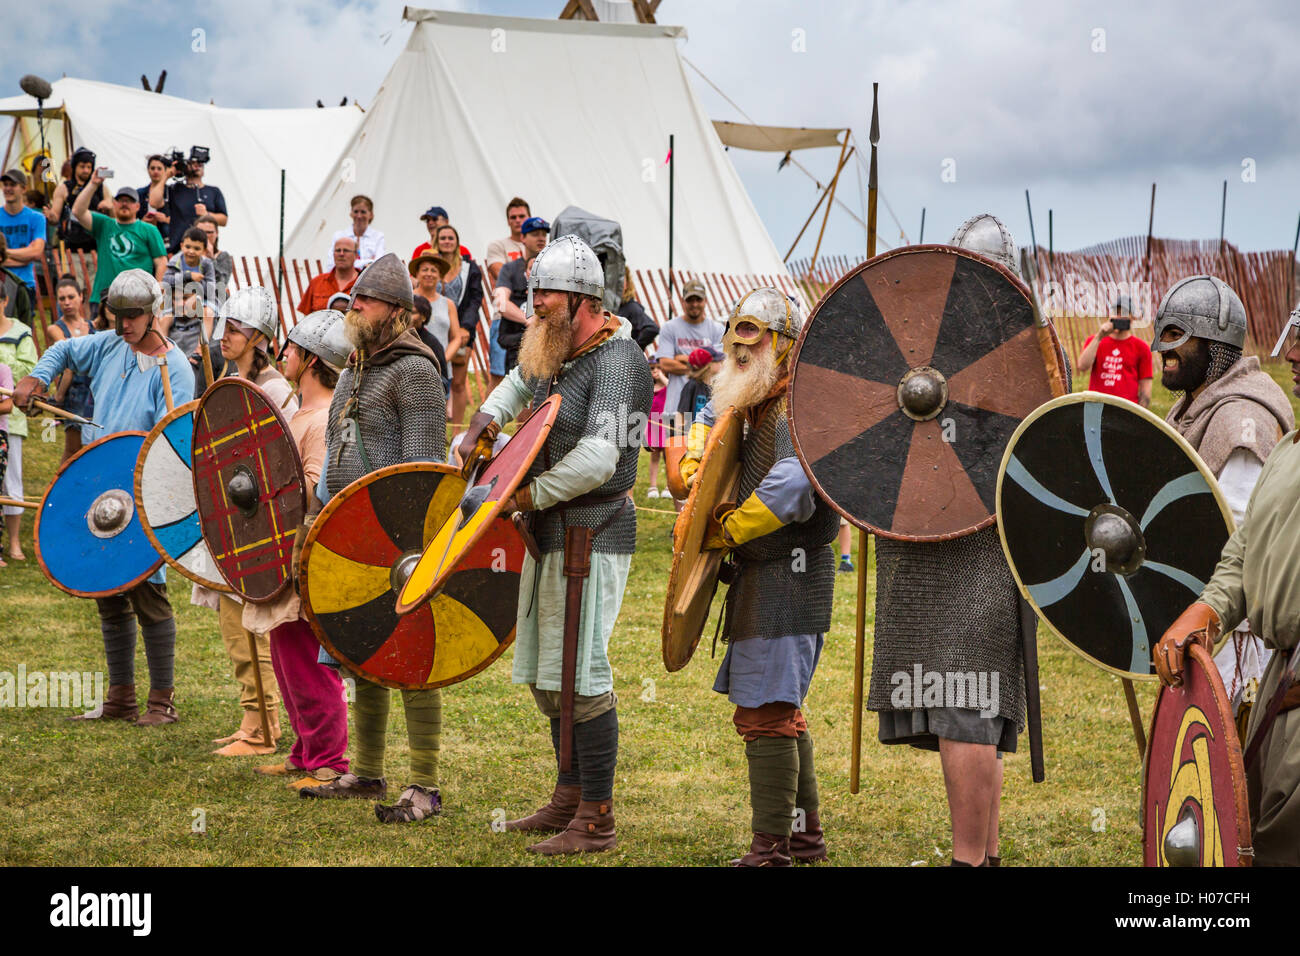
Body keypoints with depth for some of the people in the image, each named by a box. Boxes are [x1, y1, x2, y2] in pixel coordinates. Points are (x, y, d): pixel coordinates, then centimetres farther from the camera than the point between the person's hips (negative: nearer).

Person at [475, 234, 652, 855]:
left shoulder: (615, 358, -17)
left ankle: (596, 820, -3)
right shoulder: (557, 350, 11)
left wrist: (526, 496, -21)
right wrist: (487, 422, 18)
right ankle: (570, 797, 26)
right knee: (543, 672, 15)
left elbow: (599, 458, -28)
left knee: (579, 674, -9)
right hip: (552, 533, 10)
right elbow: (519, 382, 36)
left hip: (591, 536, -10)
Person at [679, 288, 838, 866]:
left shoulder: (798, 407, -17)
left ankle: (770, 849, -7)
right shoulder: (754, 403, 13)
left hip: (788, 575, -10)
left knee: (763, 714, -10)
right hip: (763, 579, 11)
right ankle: (806, 836, 26)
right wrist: (695, 469, 12)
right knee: (781, 711, 17)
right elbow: (708, 420, 32)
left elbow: (789, 486, -33)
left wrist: (723, 531, -21)